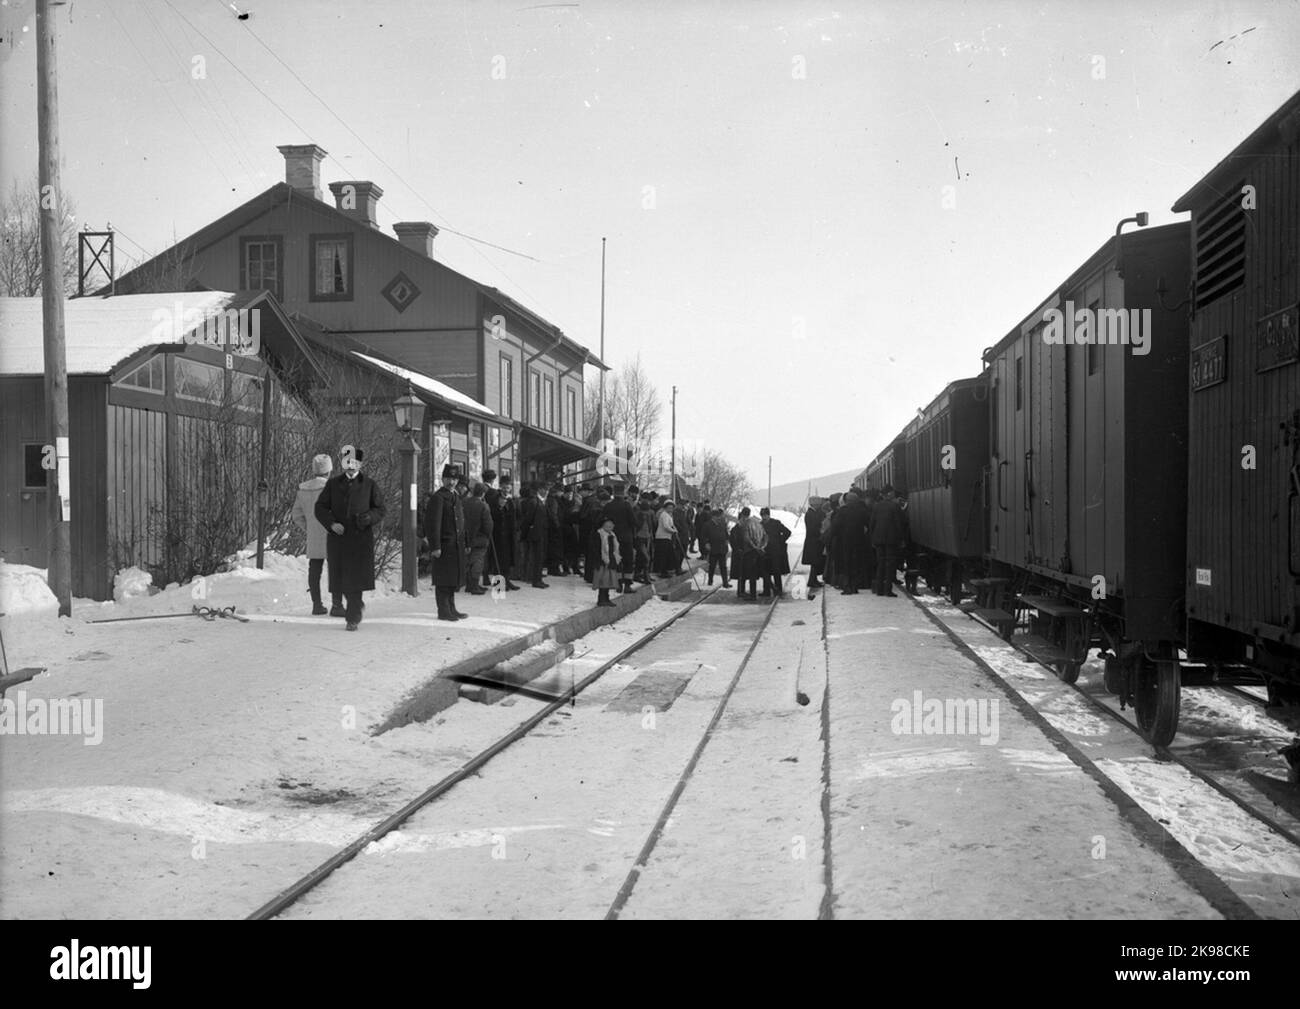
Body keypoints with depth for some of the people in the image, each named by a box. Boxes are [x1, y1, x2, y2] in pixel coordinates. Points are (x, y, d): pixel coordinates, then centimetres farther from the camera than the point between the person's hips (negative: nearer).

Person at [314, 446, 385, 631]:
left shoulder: (368, 485, 5)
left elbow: (380, 510, 8)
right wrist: (331, 524, -11)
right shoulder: (333, 484, 8)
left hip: (361, 539, -2)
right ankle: (357, 604, 32)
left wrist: (369, 517, -14)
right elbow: (320, 508, 7)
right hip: (338, 537, 2)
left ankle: (353, 618, -4)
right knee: (340, 578, 6)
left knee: (355, 578, -10)